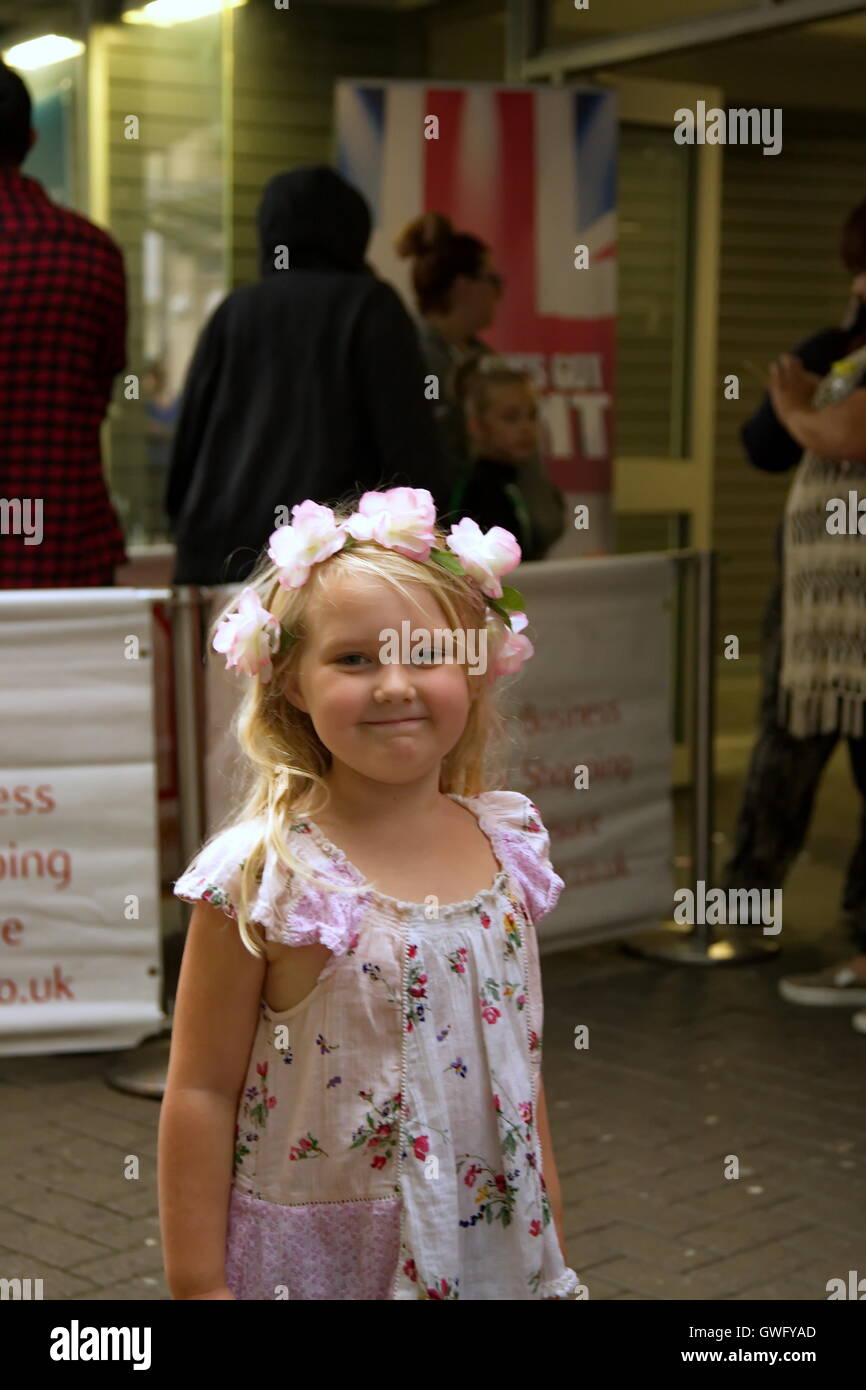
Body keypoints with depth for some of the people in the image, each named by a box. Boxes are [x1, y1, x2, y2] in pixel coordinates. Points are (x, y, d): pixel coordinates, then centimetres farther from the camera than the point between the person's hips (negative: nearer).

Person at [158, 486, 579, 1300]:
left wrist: (554, 1248, 15)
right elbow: (202, 1093, -11)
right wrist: (197, 1285, -9)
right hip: (314, 1261, -4)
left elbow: (519, 1059, 10)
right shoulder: (262, 877, -16)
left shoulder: (506, 846, -1)